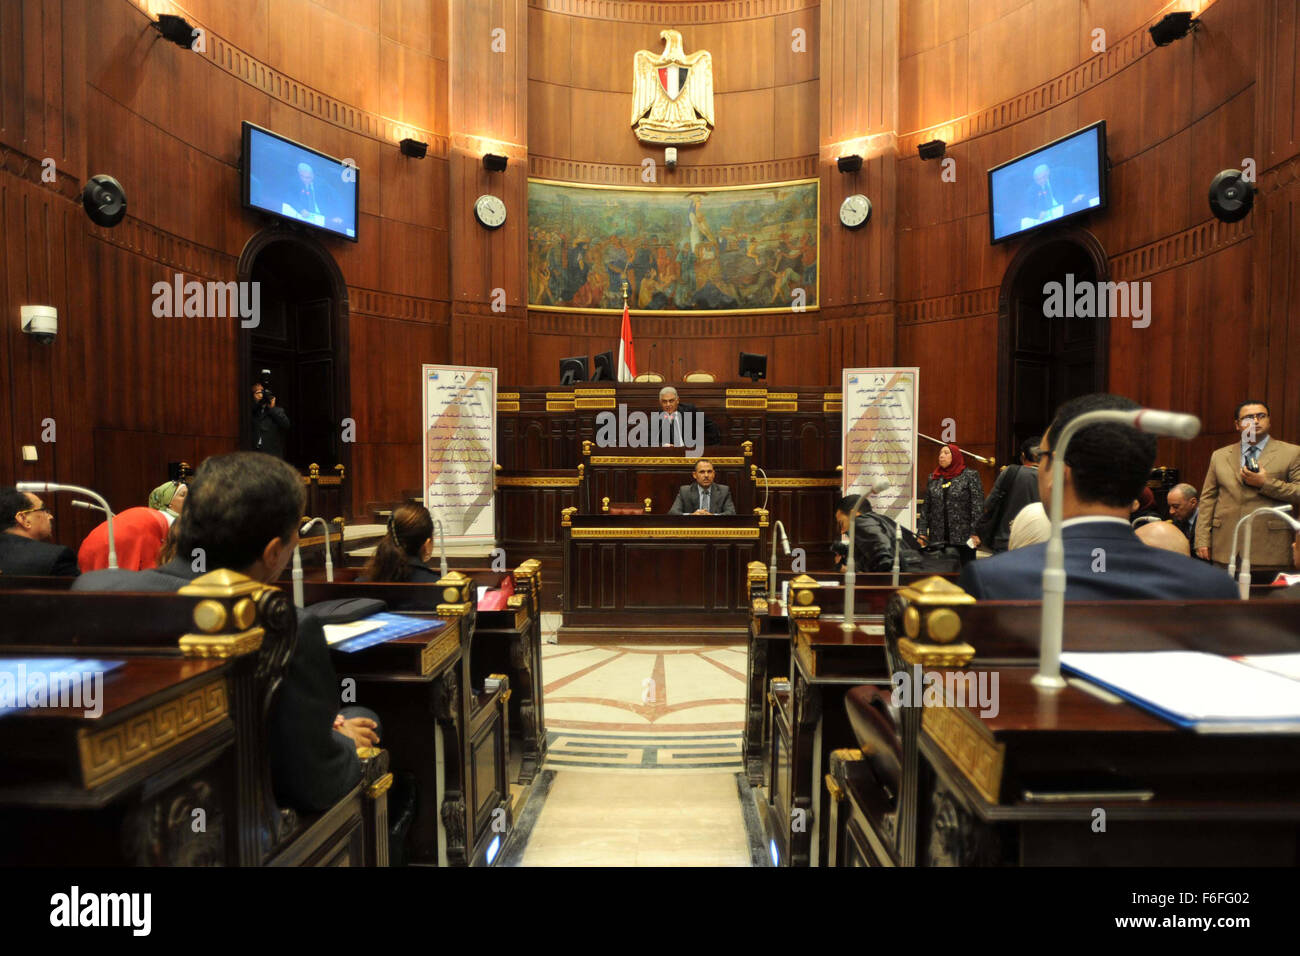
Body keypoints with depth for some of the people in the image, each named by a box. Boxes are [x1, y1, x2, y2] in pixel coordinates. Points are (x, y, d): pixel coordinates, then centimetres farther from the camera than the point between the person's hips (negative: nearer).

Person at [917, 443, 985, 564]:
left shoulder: (970, 476, 2)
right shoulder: (933, 478, 13)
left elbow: (978, 507, -4)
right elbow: (925, 507, 13)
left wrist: (975, 533, -11)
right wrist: (921, 532, 6)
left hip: (963, 538, -3)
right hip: (938, 539, 4)